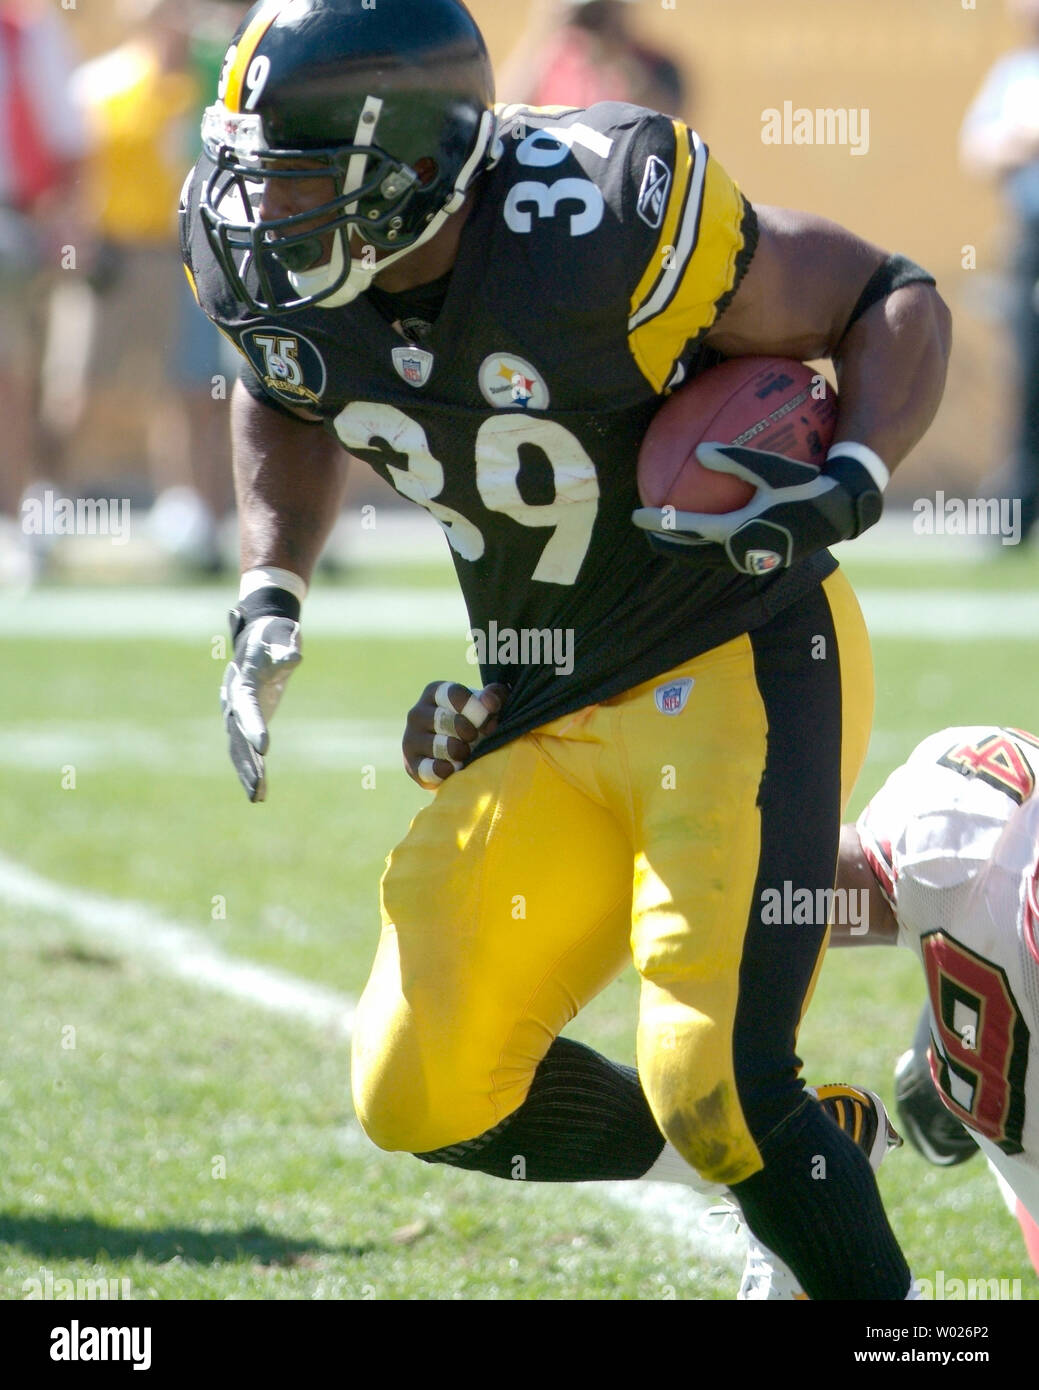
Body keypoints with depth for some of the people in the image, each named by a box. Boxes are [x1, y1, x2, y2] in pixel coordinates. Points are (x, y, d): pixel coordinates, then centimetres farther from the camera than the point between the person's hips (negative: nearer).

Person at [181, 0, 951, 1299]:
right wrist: (270, 595, 4)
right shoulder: (262, 265, -10)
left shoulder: (598, 227, -28)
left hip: (739, 668, -7)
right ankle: (789, 1164, 25)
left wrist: (850, 484, -30)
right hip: (546, 718, 7)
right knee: (425, 1097, 4)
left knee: (712, 1083, -19)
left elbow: (894, 301, -14)